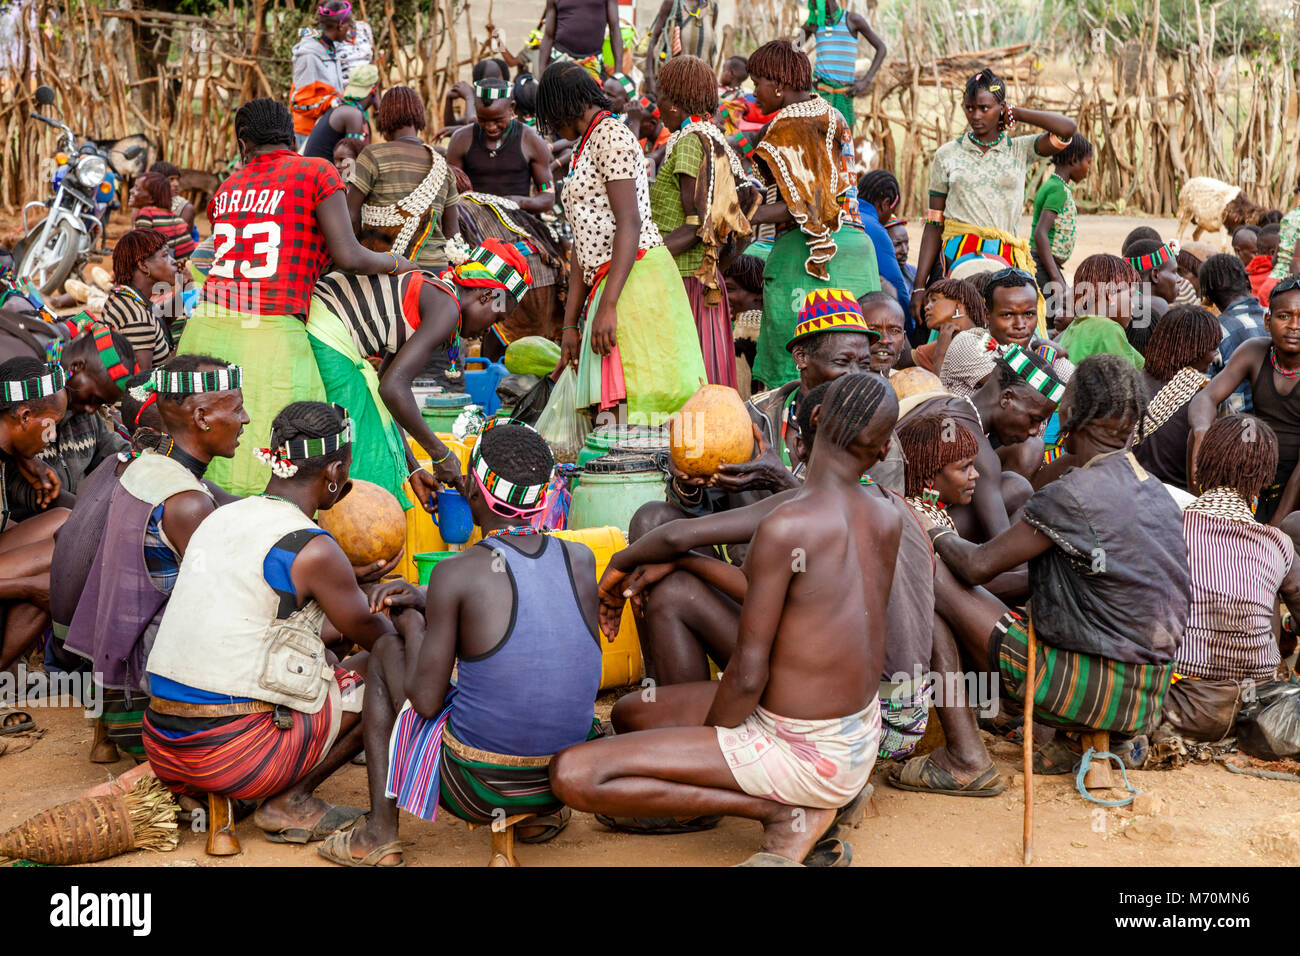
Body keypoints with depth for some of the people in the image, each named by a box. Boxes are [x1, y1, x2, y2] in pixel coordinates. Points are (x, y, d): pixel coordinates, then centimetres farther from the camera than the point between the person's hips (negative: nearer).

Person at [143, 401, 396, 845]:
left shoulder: (220, 518, 9)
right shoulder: (314, 550, -12)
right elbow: (375, 637, 5)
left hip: (161, 745, 7)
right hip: (233, 751, -7)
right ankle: (288, 801, 2)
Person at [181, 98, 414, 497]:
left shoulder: (225, 190, 18)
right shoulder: (316, 173, 1)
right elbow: (348, 256, -7)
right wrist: (396, 262, 12)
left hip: (207, 328, 6)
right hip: (271, 335, -6)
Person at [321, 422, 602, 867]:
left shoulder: (457, 573, -16)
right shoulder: (581, 560, -2)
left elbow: (426, 702, -11)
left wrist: (413, 628, 8)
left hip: (477, 787, -5)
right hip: (563, 778, 5)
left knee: (385, 651, 18)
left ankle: (380, 833, 15)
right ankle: (542, 812, 22)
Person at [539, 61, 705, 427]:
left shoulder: (610, 135, -3)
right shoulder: (583, 151, 26)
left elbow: (630, 223, -15)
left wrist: (607, 305, -22)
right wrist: (570, 325, 16)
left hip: (636, 278, -9)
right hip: (607, 284, 9)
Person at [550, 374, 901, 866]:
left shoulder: (785, 526, -25)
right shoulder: (889, 521, -3)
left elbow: (747, 676, -21)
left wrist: (706, 738, 1)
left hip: (801, 751, -8)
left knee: (571, 774, -15)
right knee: (630, 714, 22)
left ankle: (781, 812, -6)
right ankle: (822, 799, 11)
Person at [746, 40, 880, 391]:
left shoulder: (787, 128, -8)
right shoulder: (833, 117, 16)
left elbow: (804, 205, -17)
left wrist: (747, 216, -19)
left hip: (805, 253, -8)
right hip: (855, 243, 8)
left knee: (794, 367, -4)